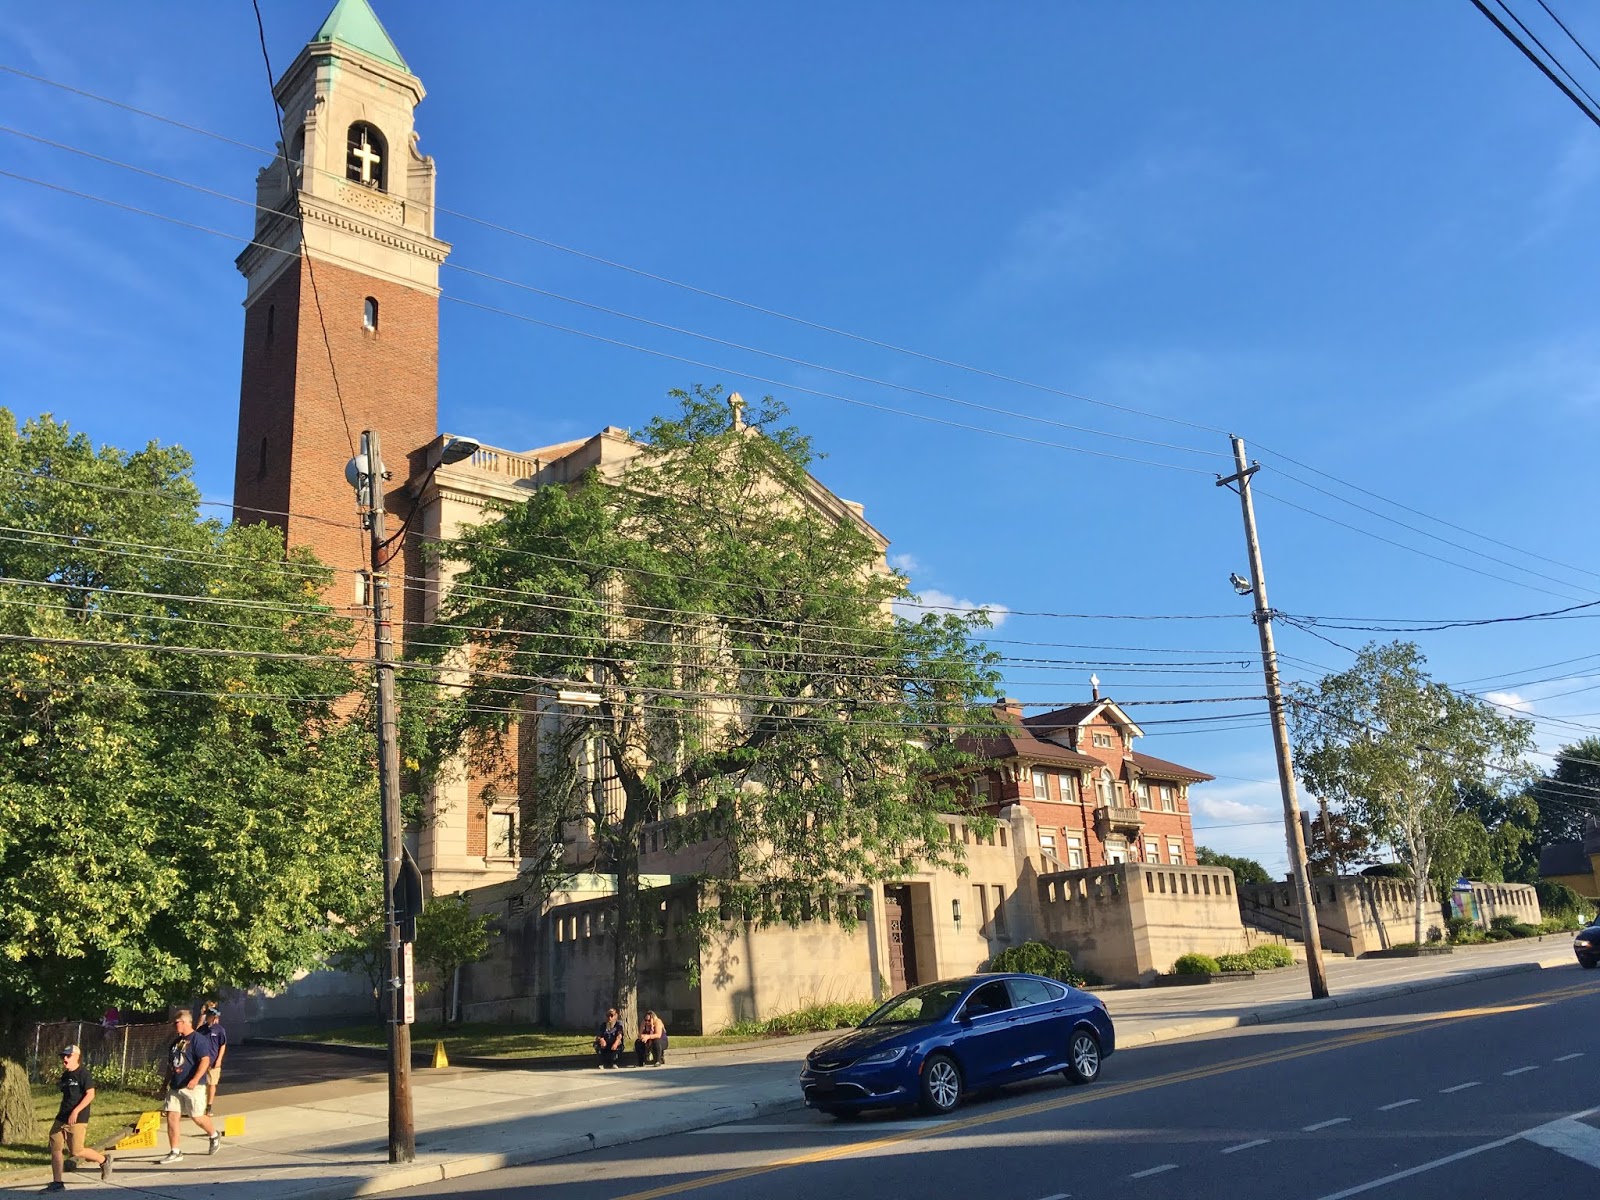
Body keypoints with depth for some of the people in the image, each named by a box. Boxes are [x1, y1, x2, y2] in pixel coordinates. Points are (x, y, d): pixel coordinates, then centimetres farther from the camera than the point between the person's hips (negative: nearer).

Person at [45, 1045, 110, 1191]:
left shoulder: (83, 1073, -12)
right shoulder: (65, 1075, 13)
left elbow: (90, 1095, -18)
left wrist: (76, 1112, -24)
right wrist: (62, 1112, 20)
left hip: (77, 1119, -8)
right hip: (61, 1118, 8)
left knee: (76, 1151, -9)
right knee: (55, 1148, 3)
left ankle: (104, 1160, 14)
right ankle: (57, 1183, 12)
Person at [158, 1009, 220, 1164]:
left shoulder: (198, 1039, -12)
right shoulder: (176, 1041, 16)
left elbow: (205, 1060, -21)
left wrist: (195, 1079, -30)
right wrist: (167, 1081, 22)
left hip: (192, 1087, -8)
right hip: (175, 1086, 8)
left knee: (197, 1117, -1)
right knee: (171, 1117, 0)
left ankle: (214, 1135, 26)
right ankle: (175, 1152, 7)